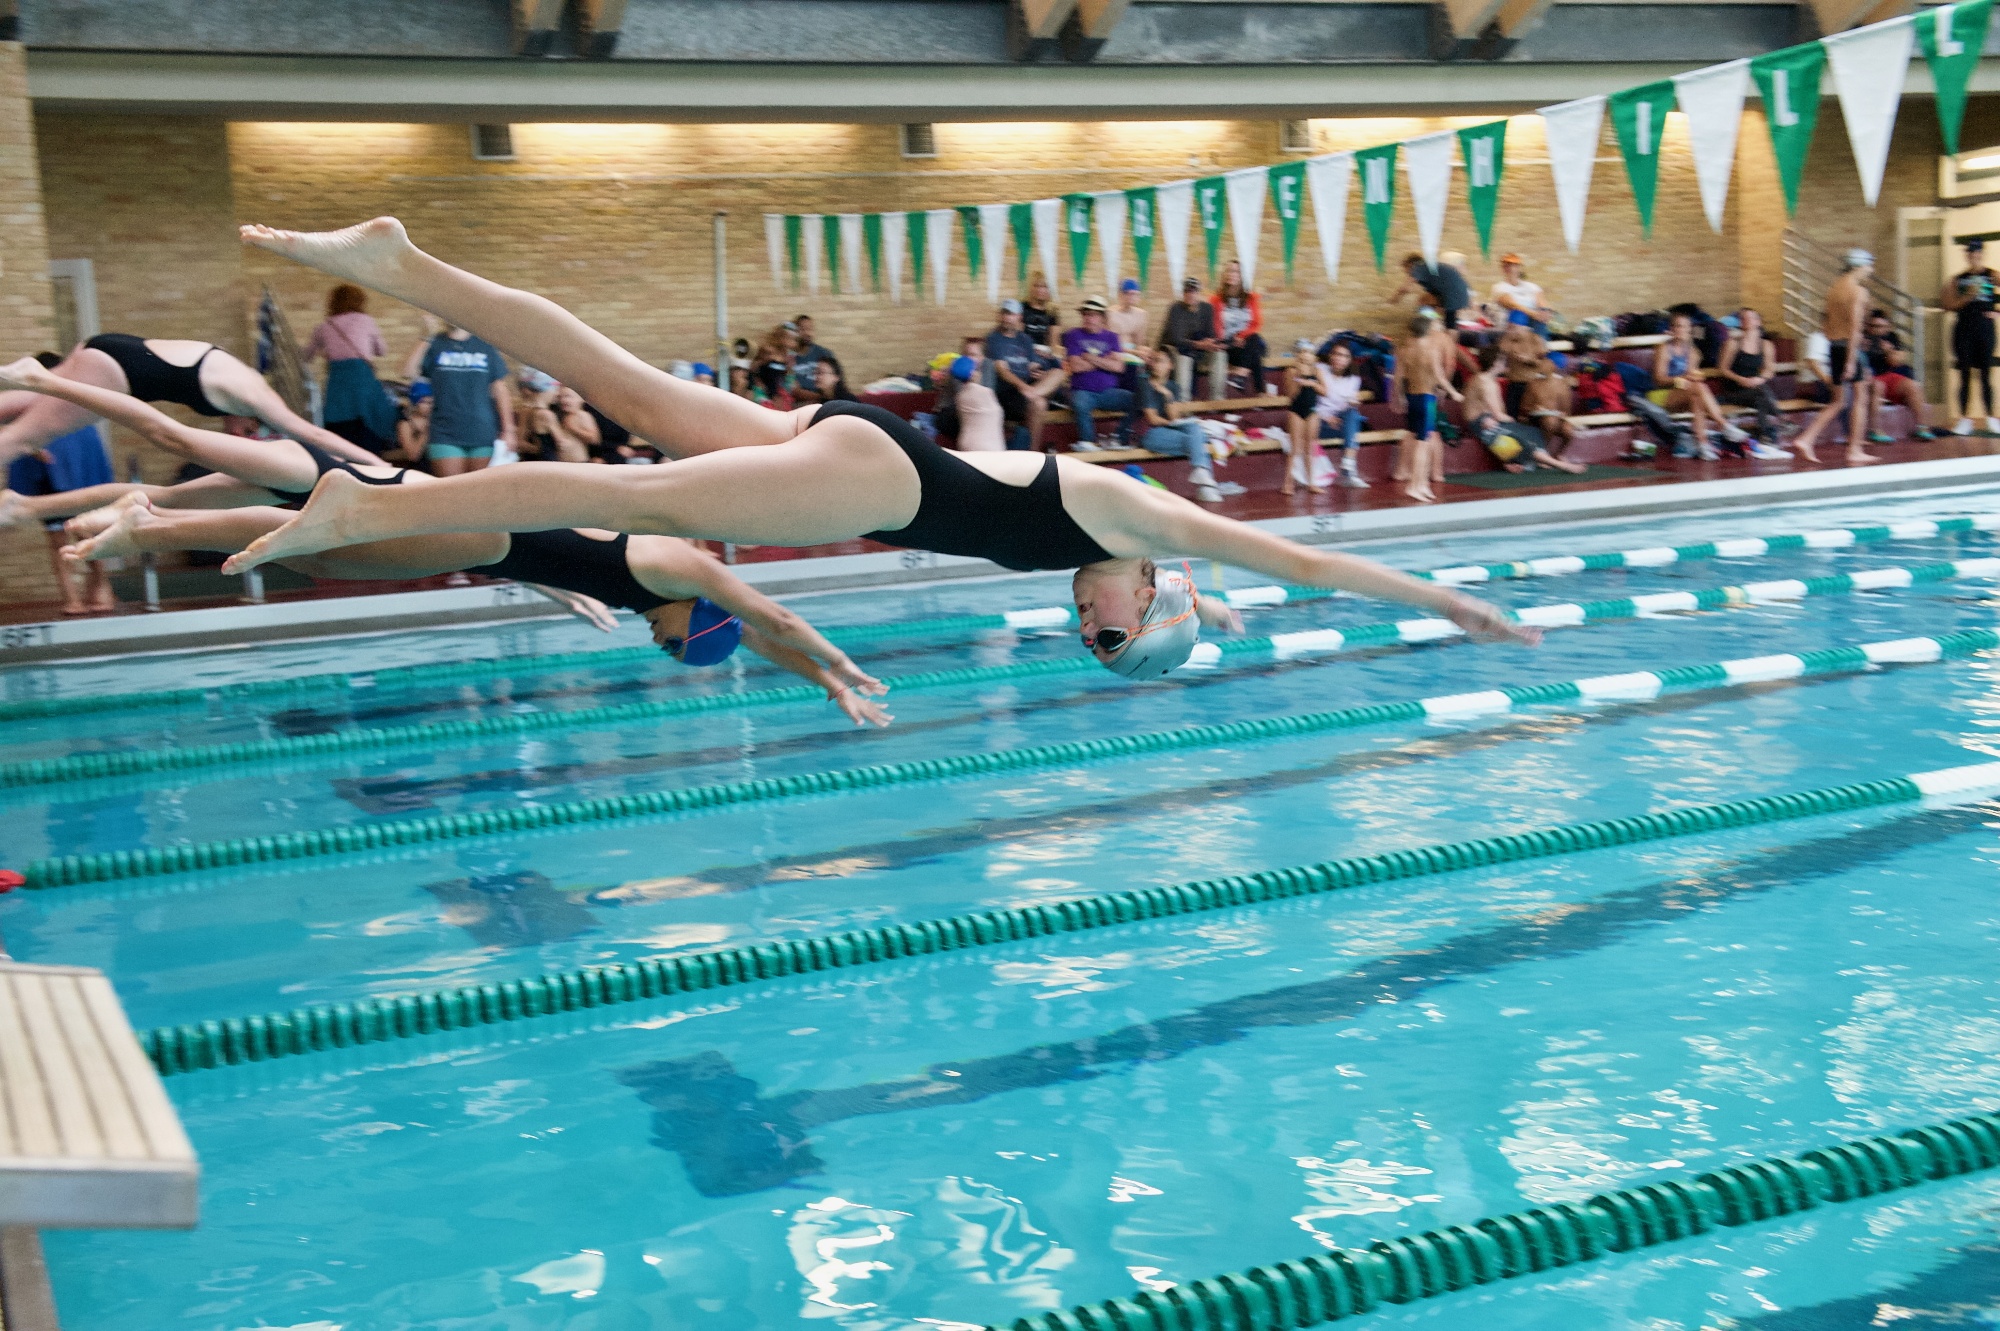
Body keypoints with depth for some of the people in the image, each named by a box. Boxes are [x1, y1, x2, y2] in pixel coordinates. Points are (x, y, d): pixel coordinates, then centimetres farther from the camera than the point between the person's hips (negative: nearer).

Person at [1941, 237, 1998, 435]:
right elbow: (1950, 305, 2)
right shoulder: (1959, 279, 10)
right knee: (1965, 375, 2)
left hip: (1984, 328, -2)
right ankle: (1965, 419, 5)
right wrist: (1968, 297, -11)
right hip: (1963, 328, 2)